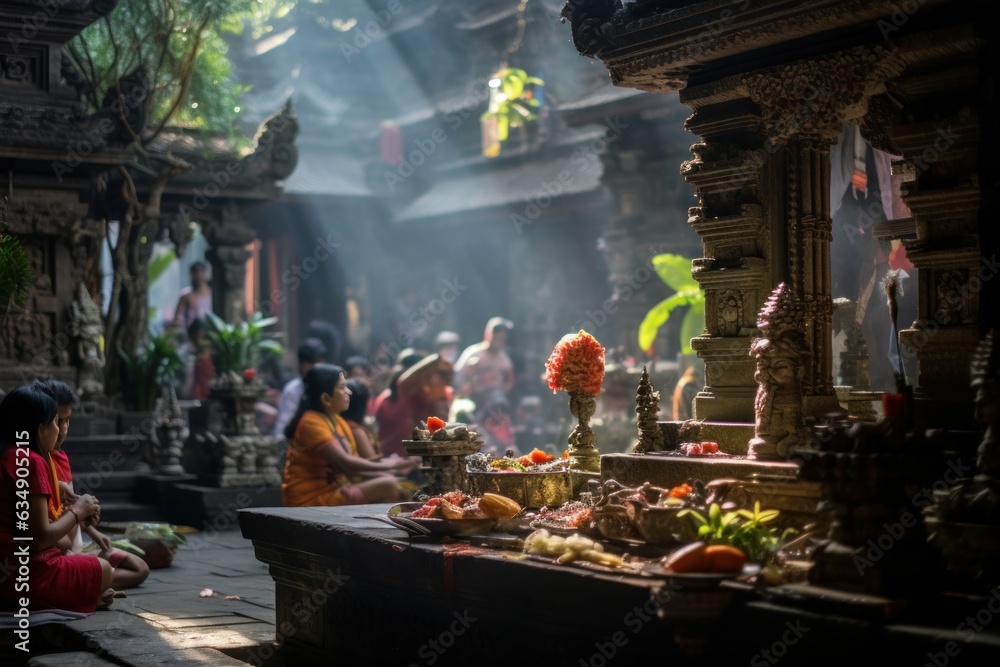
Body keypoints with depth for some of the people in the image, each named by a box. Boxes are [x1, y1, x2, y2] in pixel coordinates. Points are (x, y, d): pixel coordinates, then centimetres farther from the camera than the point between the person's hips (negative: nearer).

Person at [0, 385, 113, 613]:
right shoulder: (32, 462, -15)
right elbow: (40, 538, -18)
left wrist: (71, 510, 7)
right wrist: (77, 511, -3)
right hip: (28, 575, -7)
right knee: (103, 570, 16)